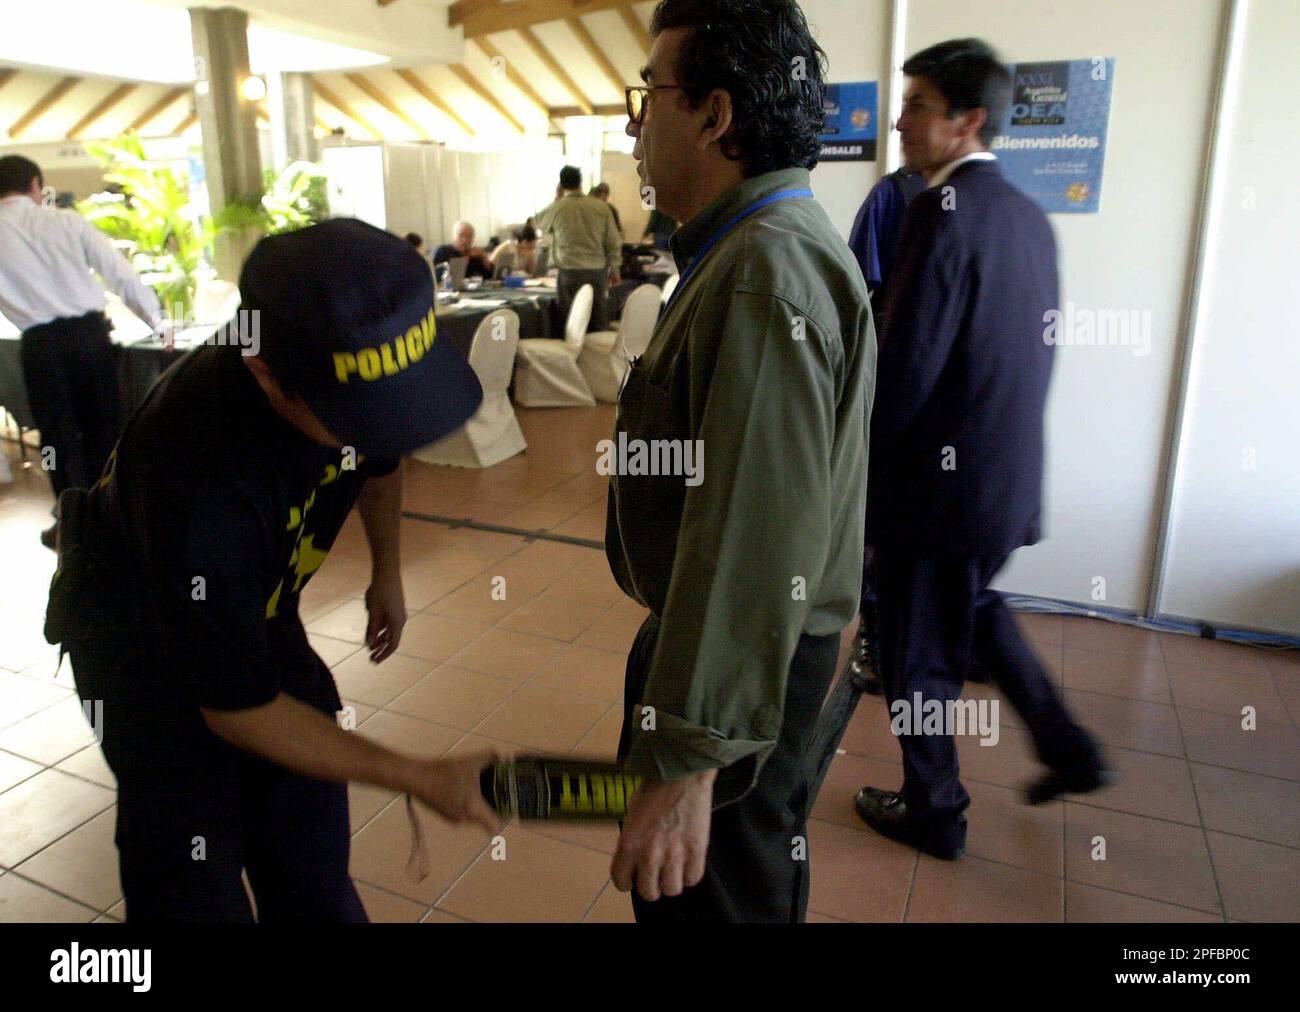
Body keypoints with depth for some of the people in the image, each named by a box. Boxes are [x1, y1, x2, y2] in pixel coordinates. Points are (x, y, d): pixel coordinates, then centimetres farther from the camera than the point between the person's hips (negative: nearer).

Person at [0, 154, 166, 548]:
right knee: (103, 422, 14)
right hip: (89, 331, 1)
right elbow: (121, 272, 1)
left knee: (58, 431, 10)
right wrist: (157, 321, 10)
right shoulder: (66, 221, 1)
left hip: (41, 343, -1)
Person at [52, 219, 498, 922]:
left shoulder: (356, 356, -24)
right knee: (192, 870, 1)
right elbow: (236, 708, -29)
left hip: (259, 606, 6)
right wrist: (420, 779, -25)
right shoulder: (202, 488, -42)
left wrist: (386, 574, 14)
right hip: (142, 637, -5)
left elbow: (379, 461, 3)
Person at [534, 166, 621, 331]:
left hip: (569, 273, -2)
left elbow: (539, 224, 17)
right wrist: (614, 270, 15)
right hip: (597, 271, 2)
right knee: (599, 323, 9)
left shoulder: (557, 208, -4)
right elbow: (614, 242, 4)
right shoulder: (601, 207, 1)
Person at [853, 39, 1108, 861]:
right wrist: (1000, 437, 20)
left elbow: (908, 365, -23)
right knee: (974, 607, 29)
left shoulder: (946, 208, -18)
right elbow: (1036, 353, 13)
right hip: (1009, 473, 9)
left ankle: (933, 813, 29)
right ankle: (1068, 750, 37)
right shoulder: (1029, 216, 9)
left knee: (920, 653, 9)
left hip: (942, 477, -8)